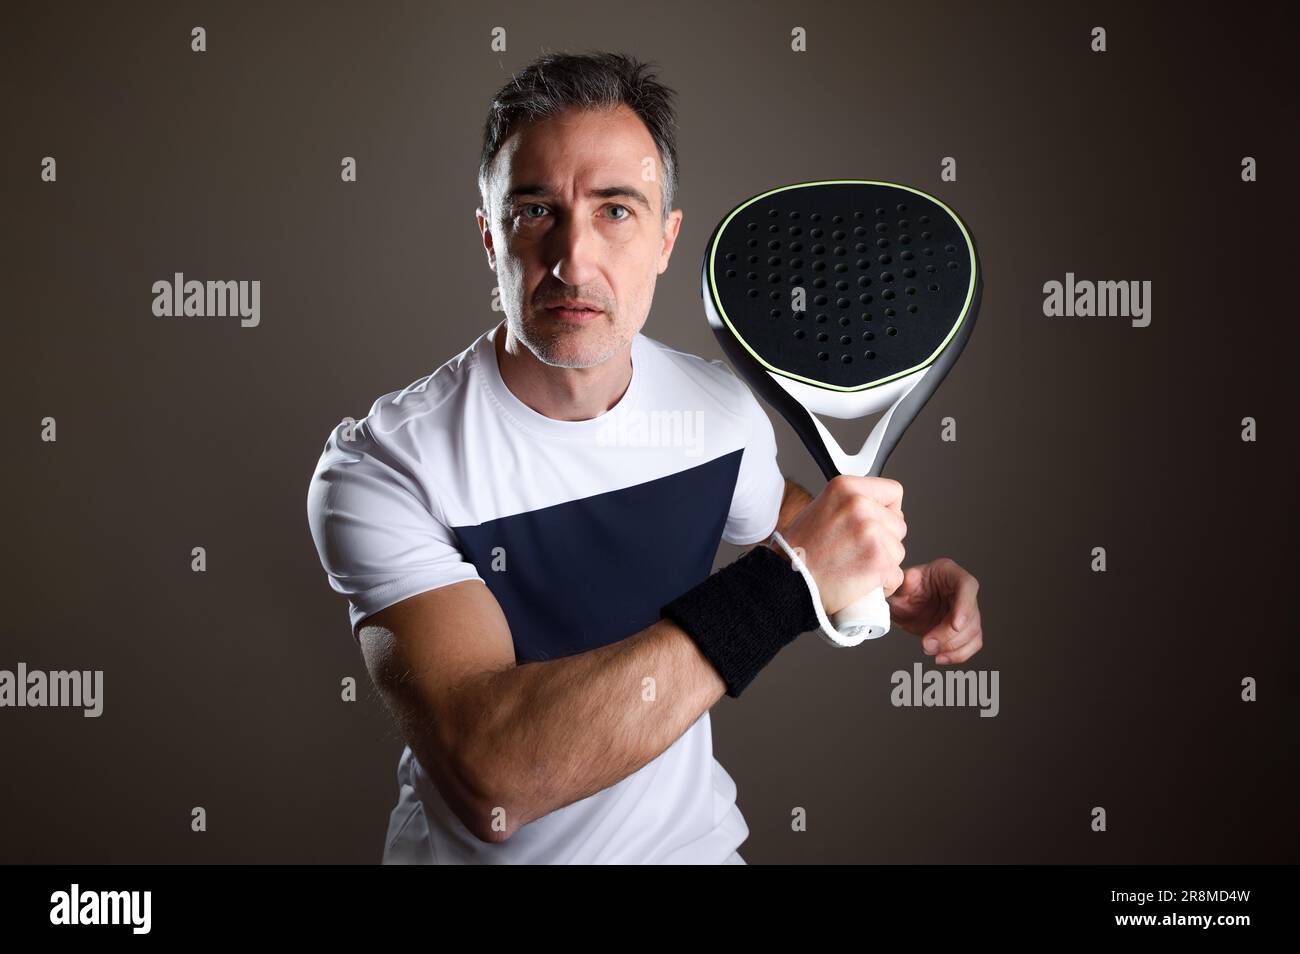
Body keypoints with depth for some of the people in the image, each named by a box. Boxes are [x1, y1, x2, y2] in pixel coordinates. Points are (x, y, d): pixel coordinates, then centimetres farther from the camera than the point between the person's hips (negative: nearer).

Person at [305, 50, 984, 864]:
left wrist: (892, 581, -2)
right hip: (474, 852, -2)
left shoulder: (723, 406, -4)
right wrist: (787, 581, -33)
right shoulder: (380, 466, -19)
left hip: (694, 837, 2)